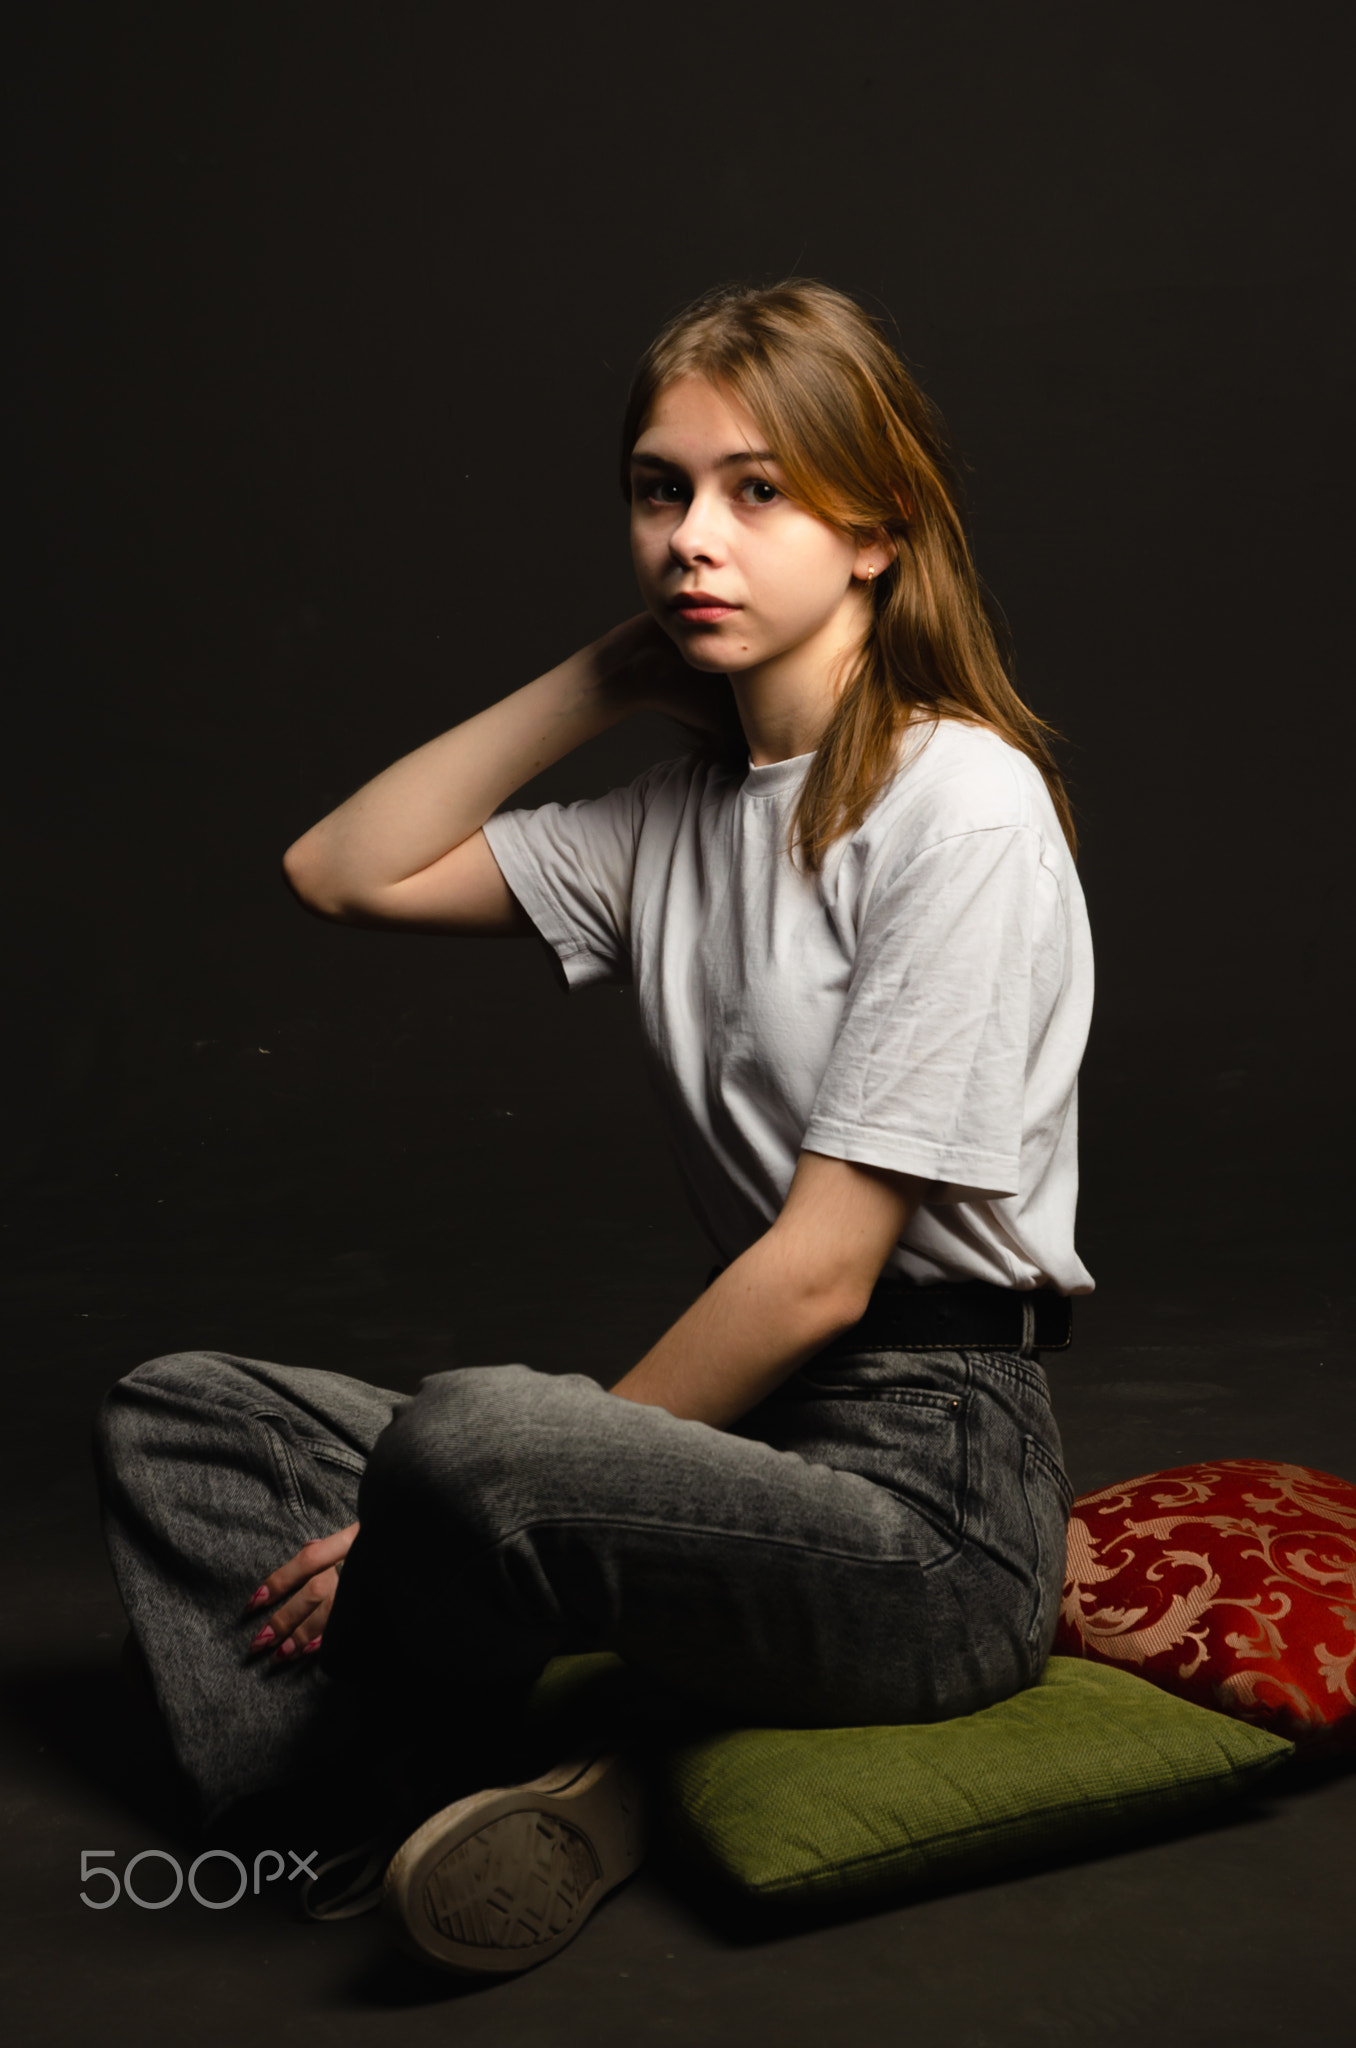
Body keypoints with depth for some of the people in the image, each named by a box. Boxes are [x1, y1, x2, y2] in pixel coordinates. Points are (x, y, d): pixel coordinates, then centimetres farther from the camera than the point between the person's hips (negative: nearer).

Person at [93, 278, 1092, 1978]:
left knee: (472, 1437, -35)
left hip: (928, 1492, -7)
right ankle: (492, 1790, -16)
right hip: (756, 1434, 8)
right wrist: (609, 675, 7)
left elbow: (821, 1272, -17)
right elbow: (342, 873, 12)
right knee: (178, 1412, 3)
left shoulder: (962, 803, -13)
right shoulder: (678, 809, 11)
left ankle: (414, 1769, -4)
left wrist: (462, 1509, -14)